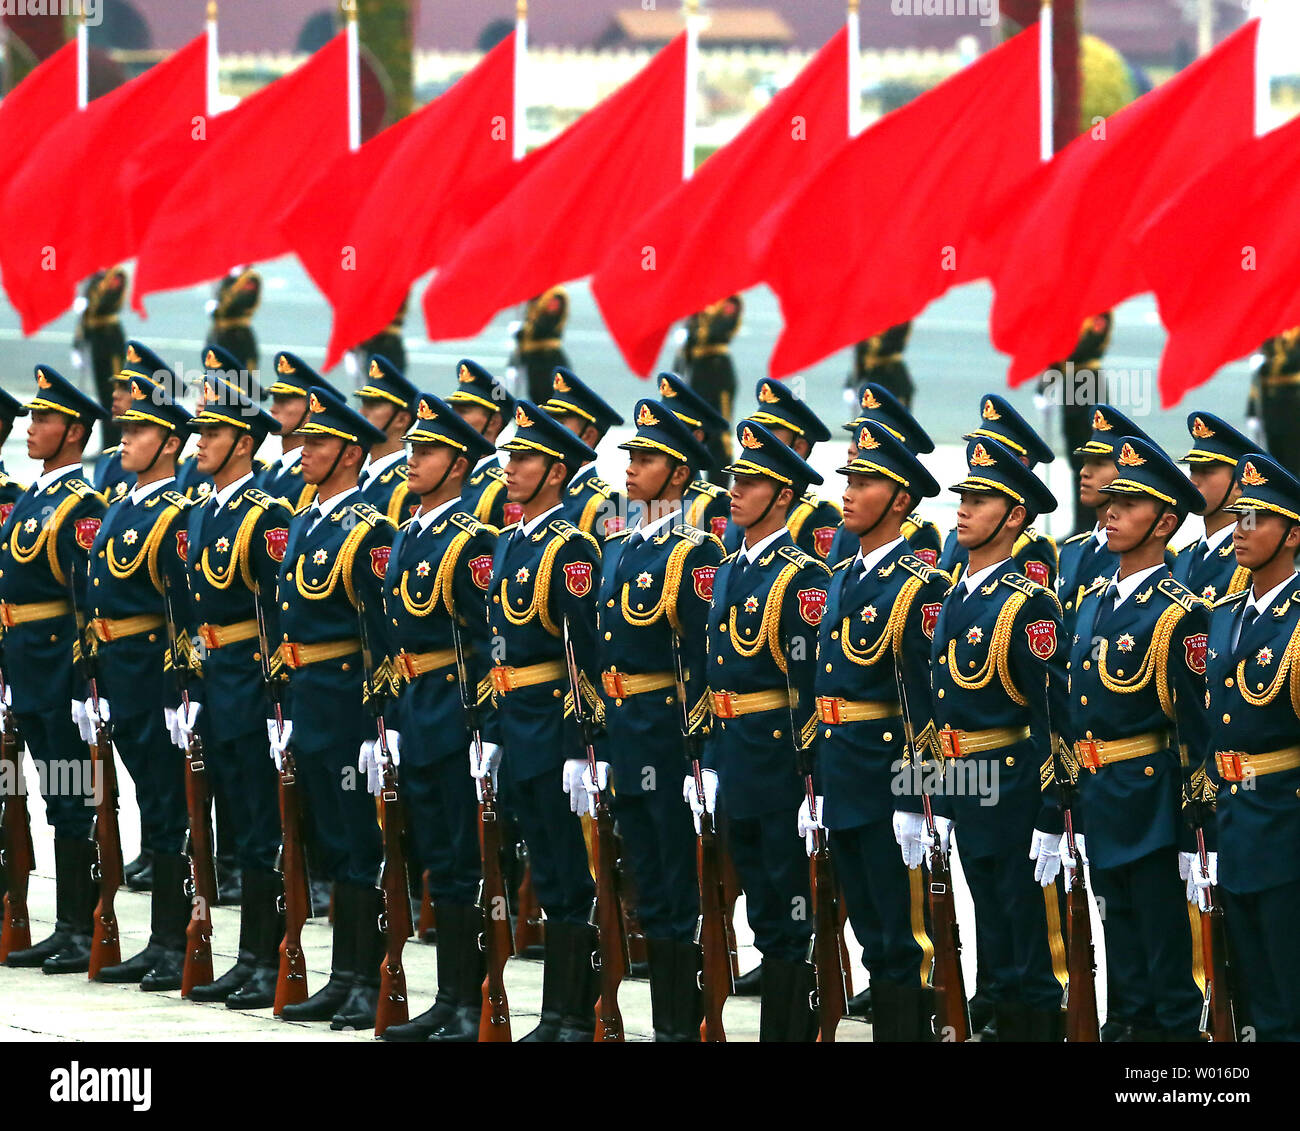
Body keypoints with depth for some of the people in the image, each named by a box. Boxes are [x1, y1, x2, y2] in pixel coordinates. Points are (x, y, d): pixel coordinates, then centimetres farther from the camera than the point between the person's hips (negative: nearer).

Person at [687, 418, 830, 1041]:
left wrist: (808, 769, -20)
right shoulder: (729, 571, 13)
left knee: (794, 907, -4)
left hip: (782, 755, -9)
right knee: (765, 916, 13)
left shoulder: (801, 576, -12)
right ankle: (772, 1028, 19)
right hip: (737, 763, 9)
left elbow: (808, 682, -16)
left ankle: (798, 1030, -1)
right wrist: (709, 760, 15)